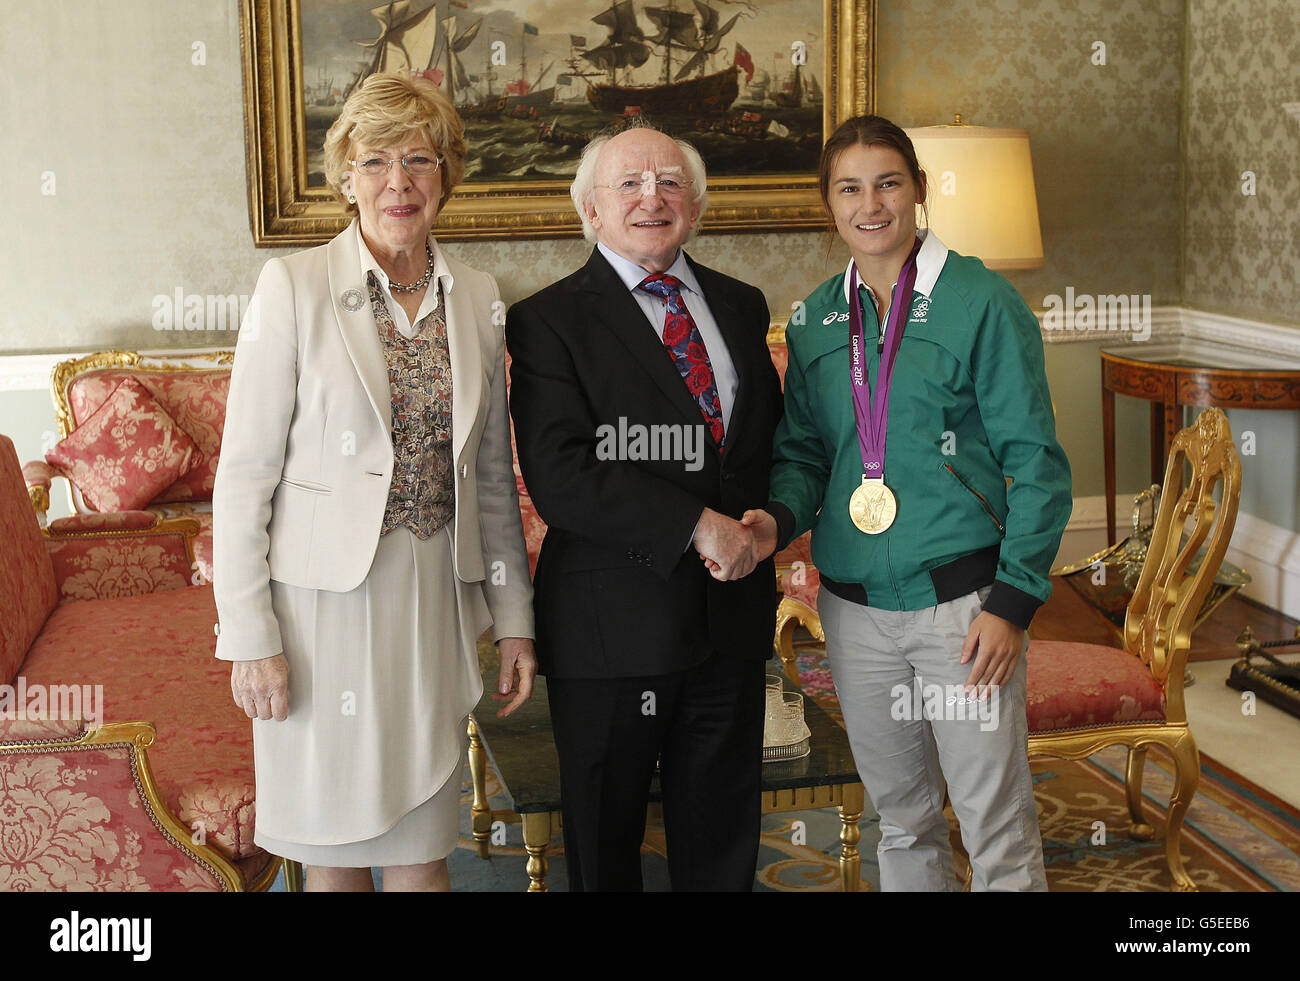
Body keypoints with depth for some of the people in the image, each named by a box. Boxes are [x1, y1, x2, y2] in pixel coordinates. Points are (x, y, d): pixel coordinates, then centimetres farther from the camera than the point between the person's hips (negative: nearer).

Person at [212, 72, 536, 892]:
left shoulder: (477, 300, 6)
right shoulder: (294, 287, -7)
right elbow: (245, 472, -7)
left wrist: (514, 618, 10)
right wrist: (250, 638, -10)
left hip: (436, 599, 3)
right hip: (323, 600, -3)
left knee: (422, 850, 11)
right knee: (334, 853, 9)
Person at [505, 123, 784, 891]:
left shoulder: (741, 307, 11)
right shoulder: (548, 321, -6)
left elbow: (774, 432, 20)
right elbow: (559, 477, -17)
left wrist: (761, 526, 0)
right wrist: (696, 526, -21)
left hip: (734, 612, 5)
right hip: (614, 622, -4)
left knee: (723, 840, 17)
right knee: (606, 837, 12)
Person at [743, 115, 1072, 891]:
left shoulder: (981, 302, -6)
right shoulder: (816, 320, 8)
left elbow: (1035, 461, -7)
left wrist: (1014, 600, -12)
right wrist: (780, 519, -9)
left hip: (961, 598, -4)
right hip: (856, 605, 5)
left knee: (999, 830, 2)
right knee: (901, 818, 18)